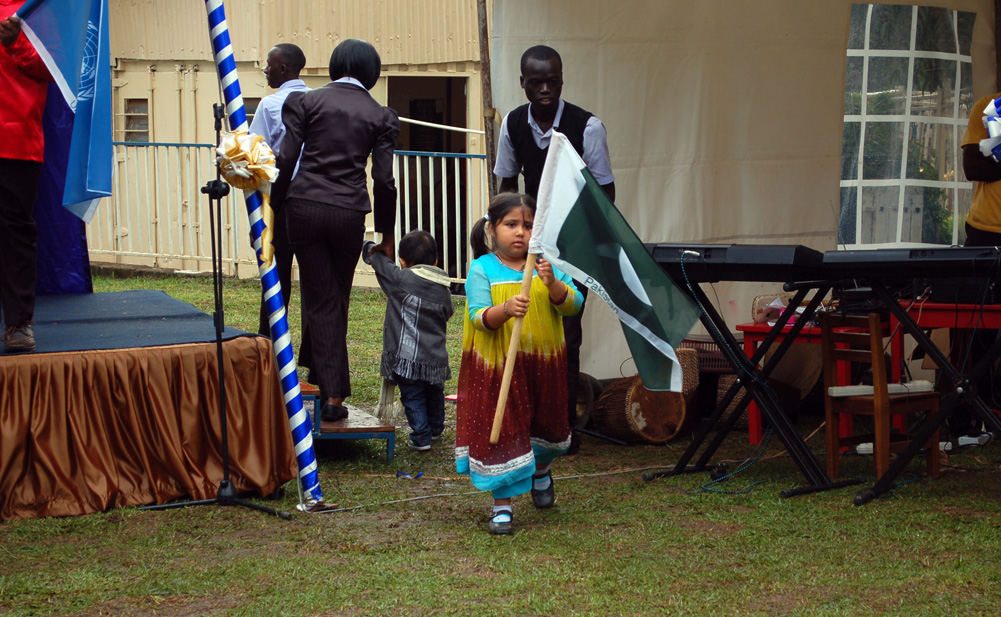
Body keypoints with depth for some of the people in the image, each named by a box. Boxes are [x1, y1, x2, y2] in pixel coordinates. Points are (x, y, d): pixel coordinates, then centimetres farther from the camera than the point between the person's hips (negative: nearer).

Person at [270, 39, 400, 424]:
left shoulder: (304, 101, 4)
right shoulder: (380, 116, 5)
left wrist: (274, 207, 8)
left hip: (304, 206, 0)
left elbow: (287, 159, -2)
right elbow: (384, 179, 3)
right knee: (337, 298, 16)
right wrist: (386, 234, 10)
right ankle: (332, 385, 22)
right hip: (349, 212, 0)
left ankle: (332, 394, 0)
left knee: (319, 300, 5)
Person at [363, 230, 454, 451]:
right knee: (435, 395, 23)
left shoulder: (400, 279, -9)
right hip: (436, 359, 5)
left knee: (413, 398, 4)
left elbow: (374, 255, 1)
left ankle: (421, 437, 3)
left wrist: (370, 248, 23)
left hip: (407, 356, -5)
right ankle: (436, 430, 40)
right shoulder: (443, 289, 4)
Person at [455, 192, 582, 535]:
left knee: (547, 425, 18)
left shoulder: (547, 264, 0)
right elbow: (478, 316, -15)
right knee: (500, 432, -3)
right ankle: (502, 505, 9)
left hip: (543, 363, 3)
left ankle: (541, 471, 50)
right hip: (496, 366, -3)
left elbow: (573, 305, -7)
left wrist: (553, 284, -26)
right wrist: (505, 310, -35)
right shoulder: (482, 269, -7)